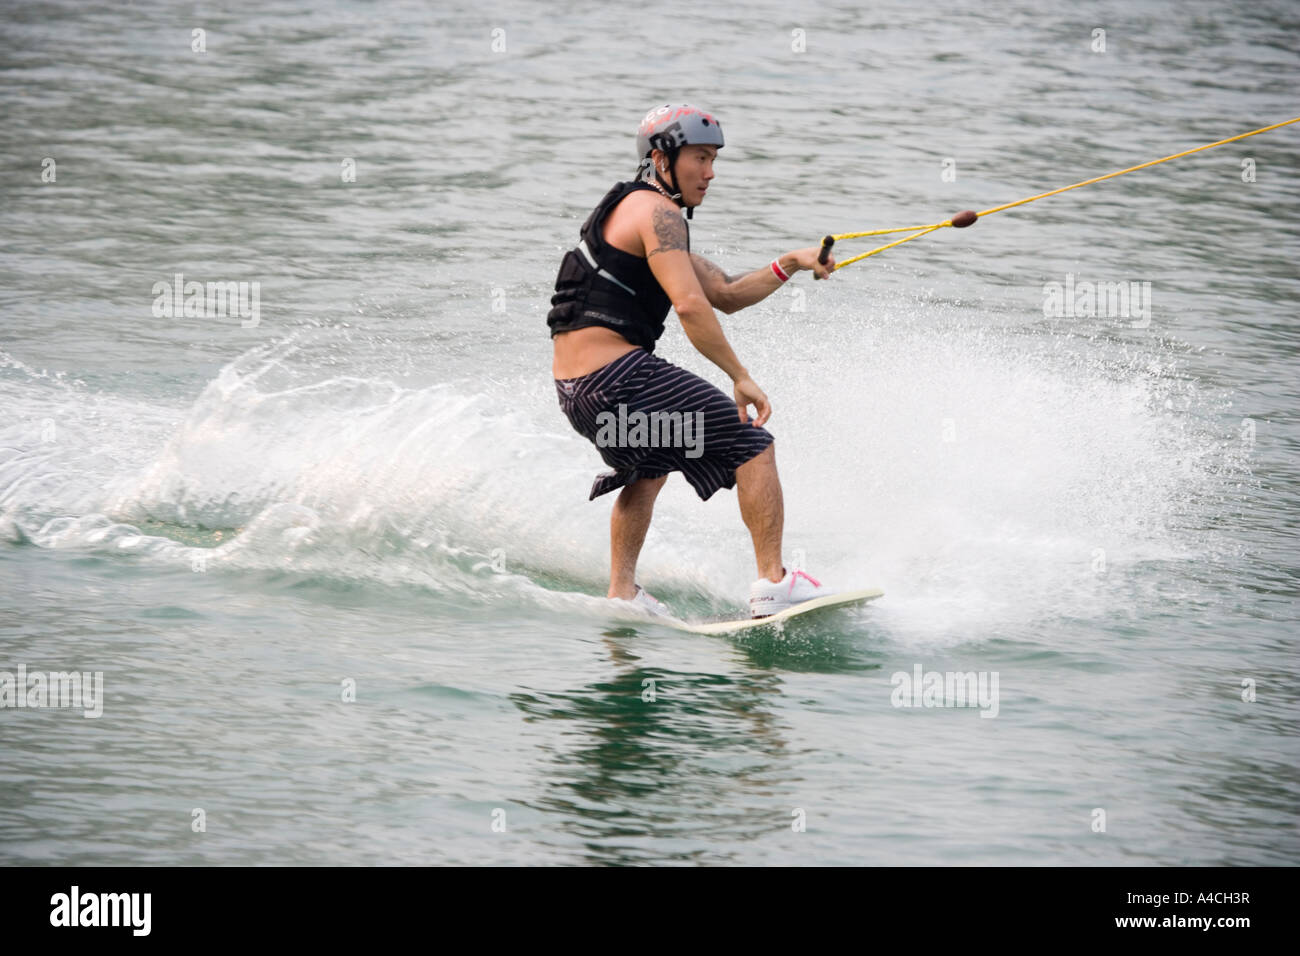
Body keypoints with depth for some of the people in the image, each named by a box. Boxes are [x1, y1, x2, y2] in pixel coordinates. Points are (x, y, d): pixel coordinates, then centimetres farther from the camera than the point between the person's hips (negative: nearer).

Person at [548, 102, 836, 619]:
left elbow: (727, 294, 23)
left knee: (647, 468, 35)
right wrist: (740, 377, -18)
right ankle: (773, 584, -8)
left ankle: (622, 593, 32)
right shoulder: (656, 212, -8)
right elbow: (689, 305, -21)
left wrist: (791, 264, 11)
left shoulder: (628, 211, 24)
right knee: (752, 445, -2)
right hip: (617, 375, -10)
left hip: (573, 388, 10)